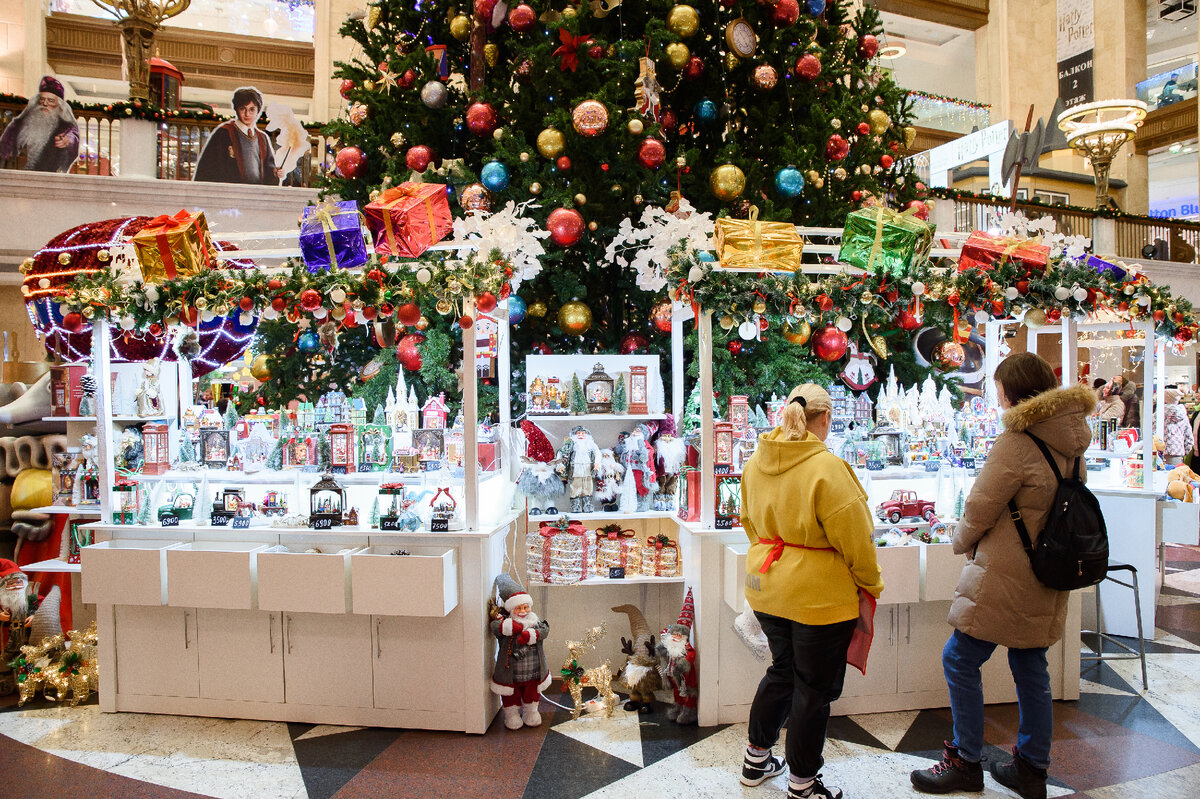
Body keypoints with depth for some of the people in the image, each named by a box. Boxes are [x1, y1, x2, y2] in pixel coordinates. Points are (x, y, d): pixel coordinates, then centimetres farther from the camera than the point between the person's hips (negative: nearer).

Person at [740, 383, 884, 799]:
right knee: (814, 688, 11)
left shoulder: (755, 462, 0)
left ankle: (756, 758, 37)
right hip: (819, 595, -7)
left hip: (766, 588, 7)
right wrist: (872, 584, 0)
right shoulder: (827, 467, -22)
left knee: (782, 671, 25)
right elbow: (855, 538, -16)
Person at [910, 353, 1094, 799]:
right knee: (1031, 670, 17)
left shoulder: (1017, 442, -20)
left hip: (1006, 576, -9)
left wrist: (962, 541, 6)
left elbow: (979, 512, -15)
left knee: (960, 660, 4)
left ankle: (966, 763, 14)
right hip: (1046, 578, 9)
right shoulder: (1071, 443, 7)